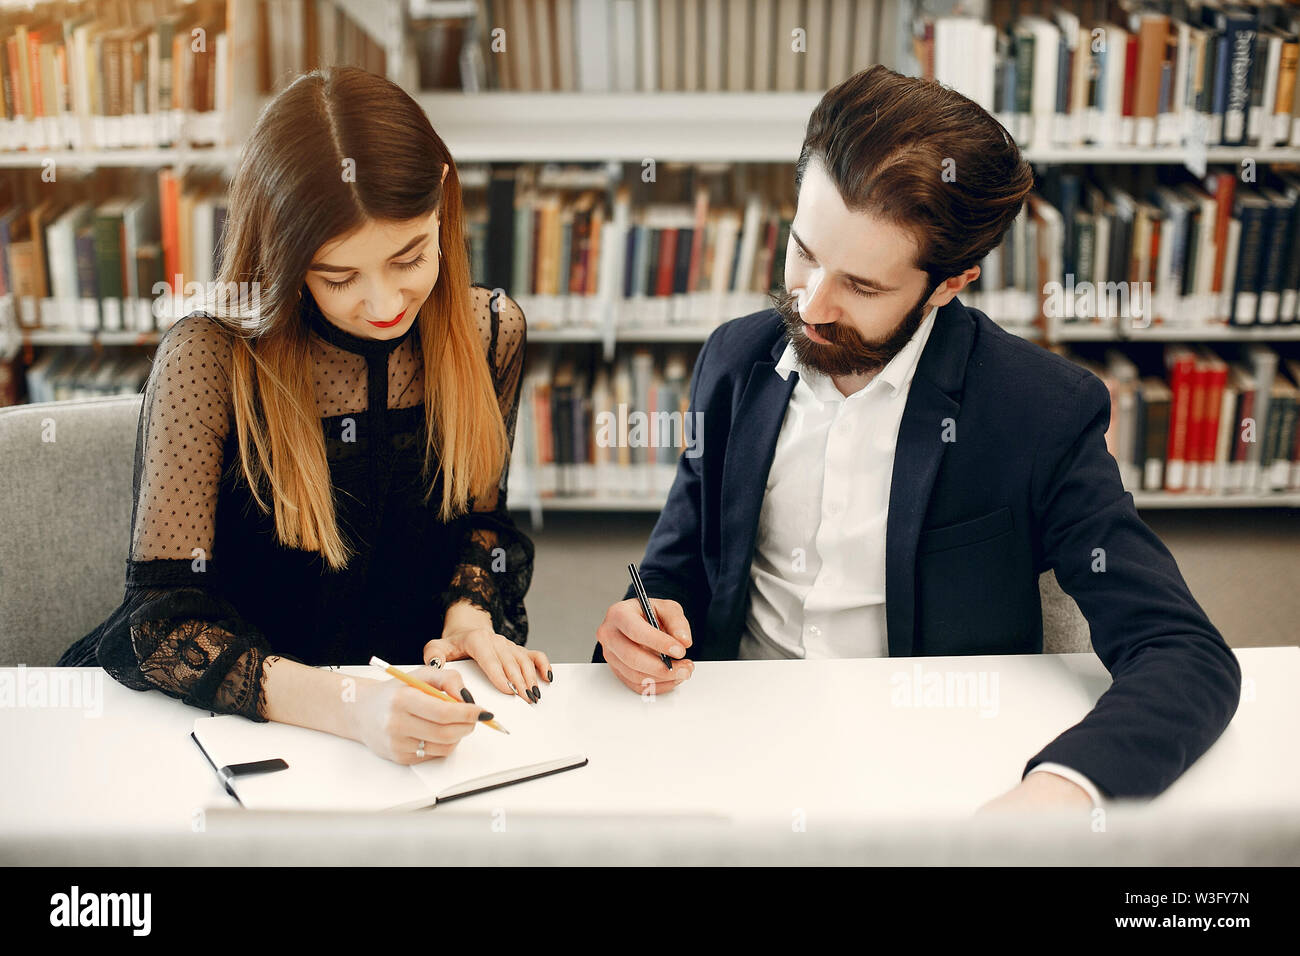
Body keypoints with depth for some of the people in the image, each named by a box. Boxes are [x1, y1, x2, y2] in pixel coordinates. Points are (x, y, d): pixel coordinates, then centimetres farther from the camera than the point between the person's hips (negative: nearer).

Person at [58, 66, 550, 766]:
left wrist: (468, 616, -7)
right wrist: (347, 706, -35)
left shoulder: (490, 332, -4)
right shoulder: (209, 360, -18)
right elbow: (159, 620, -21)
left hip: (416, 688, 3)